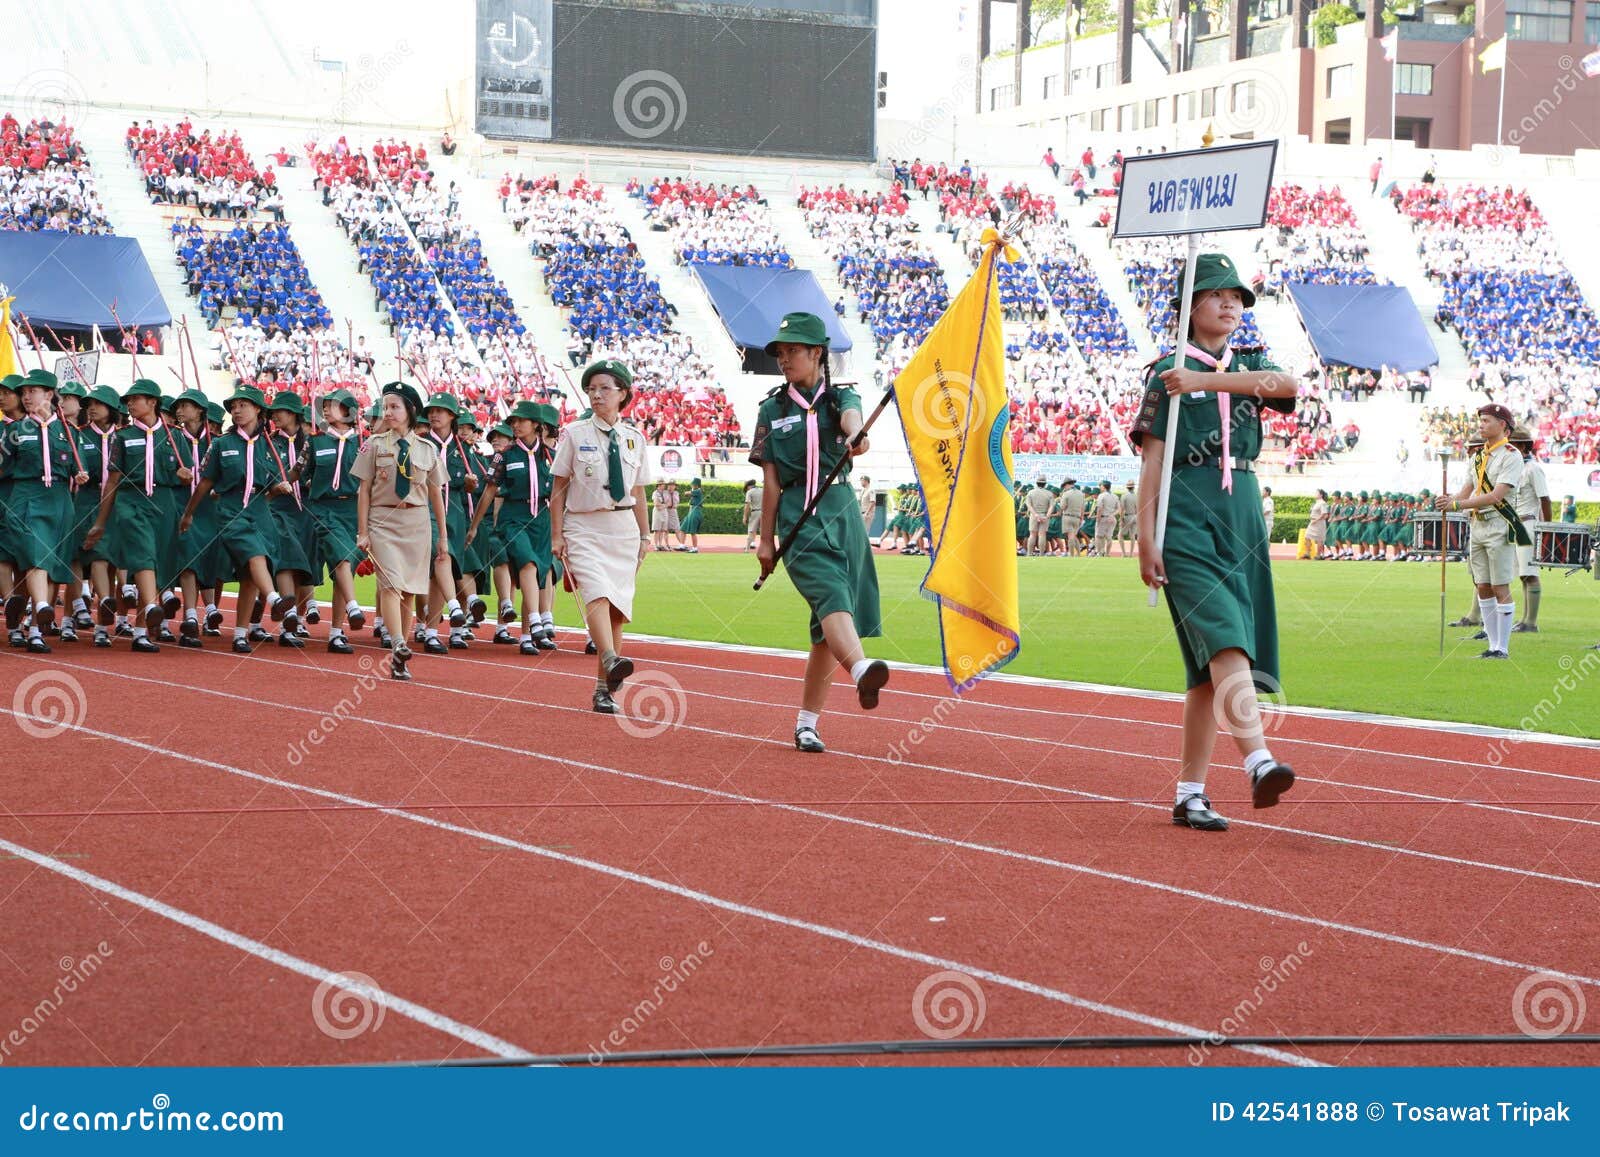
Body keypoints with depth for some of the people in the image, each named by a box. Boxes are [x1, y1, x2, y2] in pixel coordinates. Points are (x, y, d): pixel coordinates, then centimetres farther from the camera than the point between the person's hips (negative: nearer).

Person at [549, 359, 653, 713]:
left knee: (617, 608, 0)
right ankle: (611, 661, -46)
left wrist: (644, 535, 14)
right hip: (583, 527, -3)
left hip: (623, 528, 3)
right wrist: (556, 535, -2)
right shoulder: (574, 434, 1)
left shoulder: (634, 439, 10)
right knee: (598, 593, -25)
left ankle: (603, 688, 5)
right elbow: (558, 488, 2)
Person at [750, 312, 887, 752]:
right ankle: (861, 670, -54)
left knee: (828, 624, 0)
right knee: (830, 593, -27)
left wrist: (854, 437, -38)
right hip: (798, 517, -2)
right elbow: (771, 481, 11)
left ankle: (807, 723, 8)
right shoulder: (772, 410, 12)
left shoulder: (840, 397, 12)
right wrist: (766, 540, 8)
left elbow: (850, 418, -14)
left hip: (841, 511, 2)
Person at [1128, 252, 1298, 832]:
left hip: (1243, 517, 5)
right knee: (1225, 636, -24)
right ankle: (1258, 761, -39)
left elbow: (1287, 385, -7)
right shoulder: (1166, 374, 4)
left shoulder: (1250, 365, 17)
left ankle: (1190, 793, 6)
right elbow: (1151, 459, -1)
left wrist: (1203, 381, -14)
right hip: (1188, 518, -5)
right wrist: (1146, 539, -9)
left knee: (1212, 663, 3)